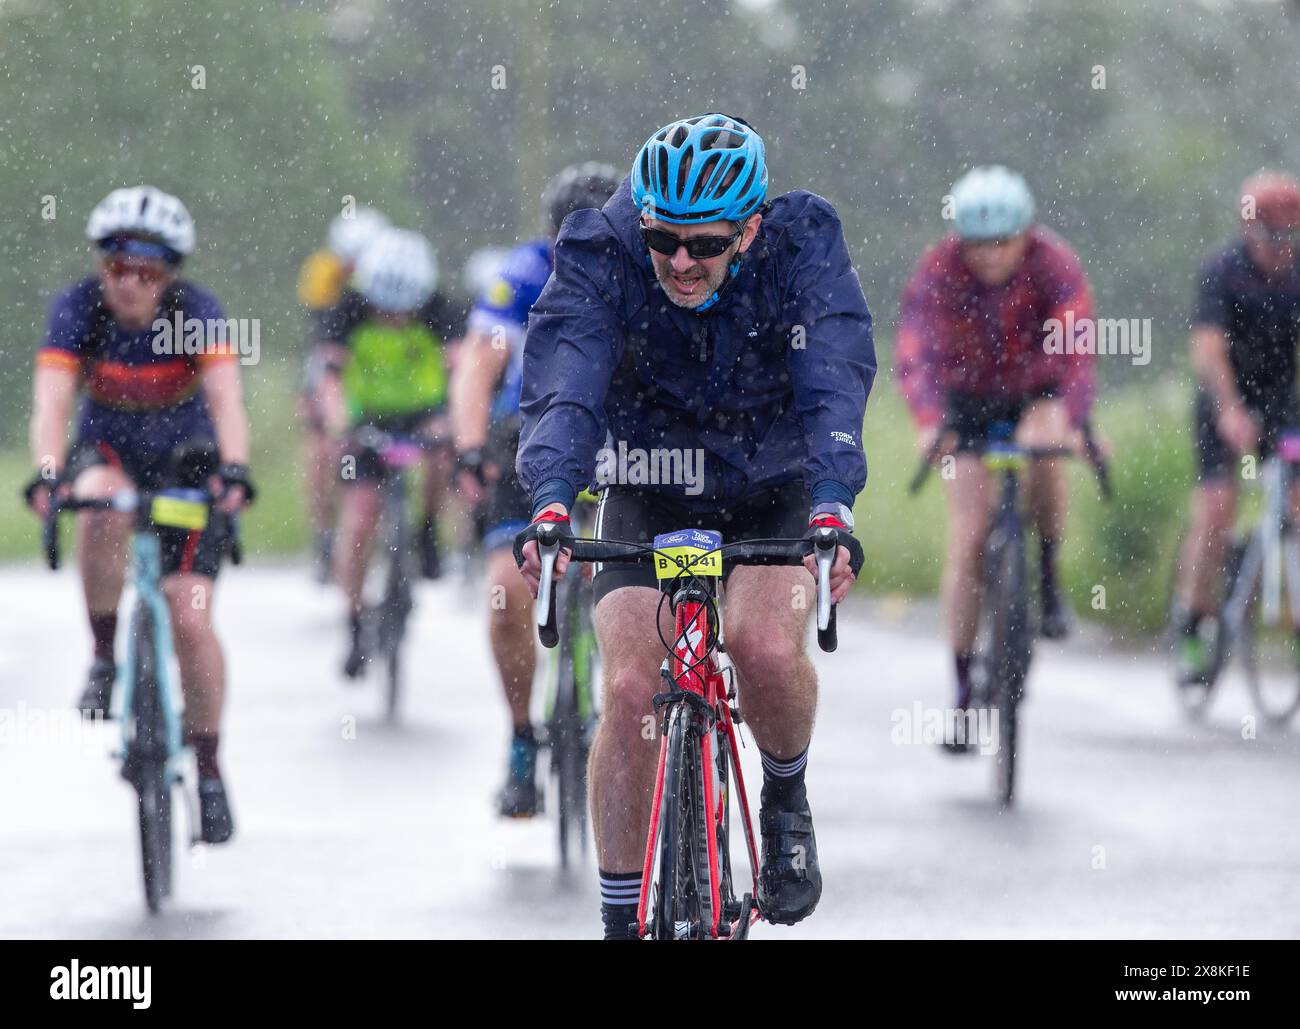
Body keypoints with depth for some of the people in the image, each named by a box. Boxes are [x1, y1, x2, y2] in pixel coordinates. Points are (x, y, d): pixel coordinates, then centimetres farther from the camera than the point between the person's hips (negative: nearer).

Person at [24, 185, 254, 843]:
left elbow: (225, 398, -35)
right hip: (107, 452, 1)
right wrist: (47, 474, -50)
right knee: (103, 508, -37)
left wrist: (234, 470, -53)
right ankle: (104, 659, -17)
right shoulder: (78, 308, -21)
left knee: (190, 618, -13)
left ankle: (208, 770, 3)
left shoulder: (195, 311, -22)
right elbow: (52, 399, -32)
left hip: (186, 463, -1)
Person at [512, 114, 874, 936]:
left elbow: (834, 384, -35)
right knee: (630, 691, -17)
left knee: (767, 647, -28)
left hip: (775, 496, -1)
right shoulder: (602, 254, -23)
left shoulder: (804, 247, -23)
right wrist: (551, 502, -55)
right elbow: (564, 383, -37)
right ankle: (622, 916, -4)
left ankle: (787, 799, 4)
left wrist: (831, 508, -53)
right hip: (649, 501, 1)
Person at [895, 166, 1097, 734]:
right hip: (969, 399, 0)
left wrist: (1070, 418, -54)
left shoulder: (1053, 263, -26)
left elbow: (1076, 348, -37)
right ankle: (963, 687, -1)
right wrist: (929, 423, -56)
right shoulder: (937, 271, -26)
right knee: (968, 538, -9)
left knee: (1046, 452, -34)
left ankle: (1048, 577, -8)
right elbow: (916, 354, -38)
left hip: (1037, 388, 0)